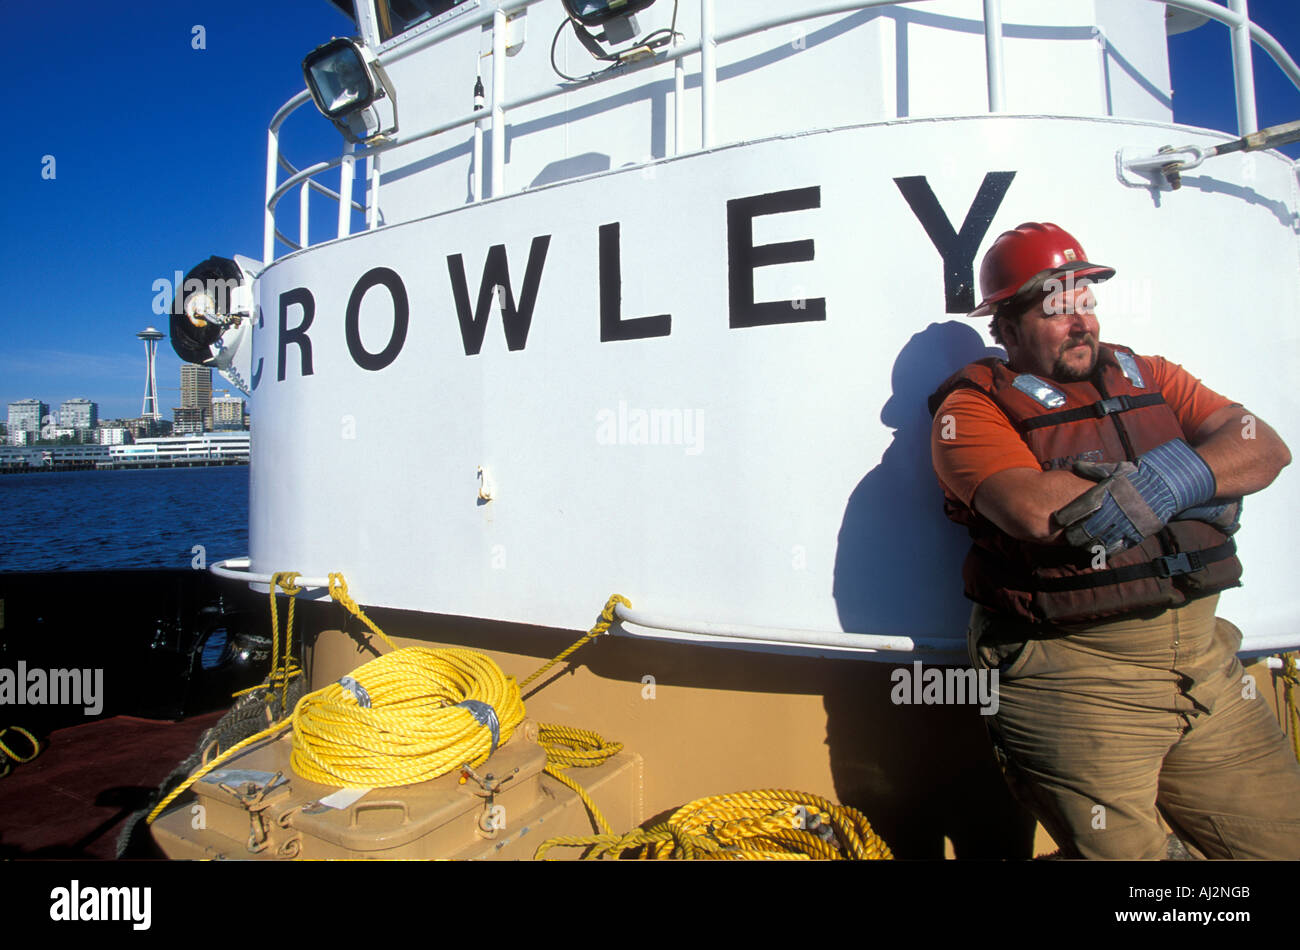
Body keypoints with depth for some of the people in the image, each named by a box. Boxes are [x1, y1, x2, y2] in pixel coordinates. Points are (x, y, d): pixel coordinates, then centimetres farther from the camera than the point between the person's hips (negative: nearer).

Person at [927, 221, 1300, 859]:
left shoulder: (1148, 377, 16)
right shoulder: (973, 410, -4)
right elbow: (1035, 510, -21)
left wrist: (1175, 475, -17)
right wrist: (1177, 489, -8)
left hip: (1206, 663, 7)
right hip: (1071, 676, -6)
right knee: (1127, 854, -9)